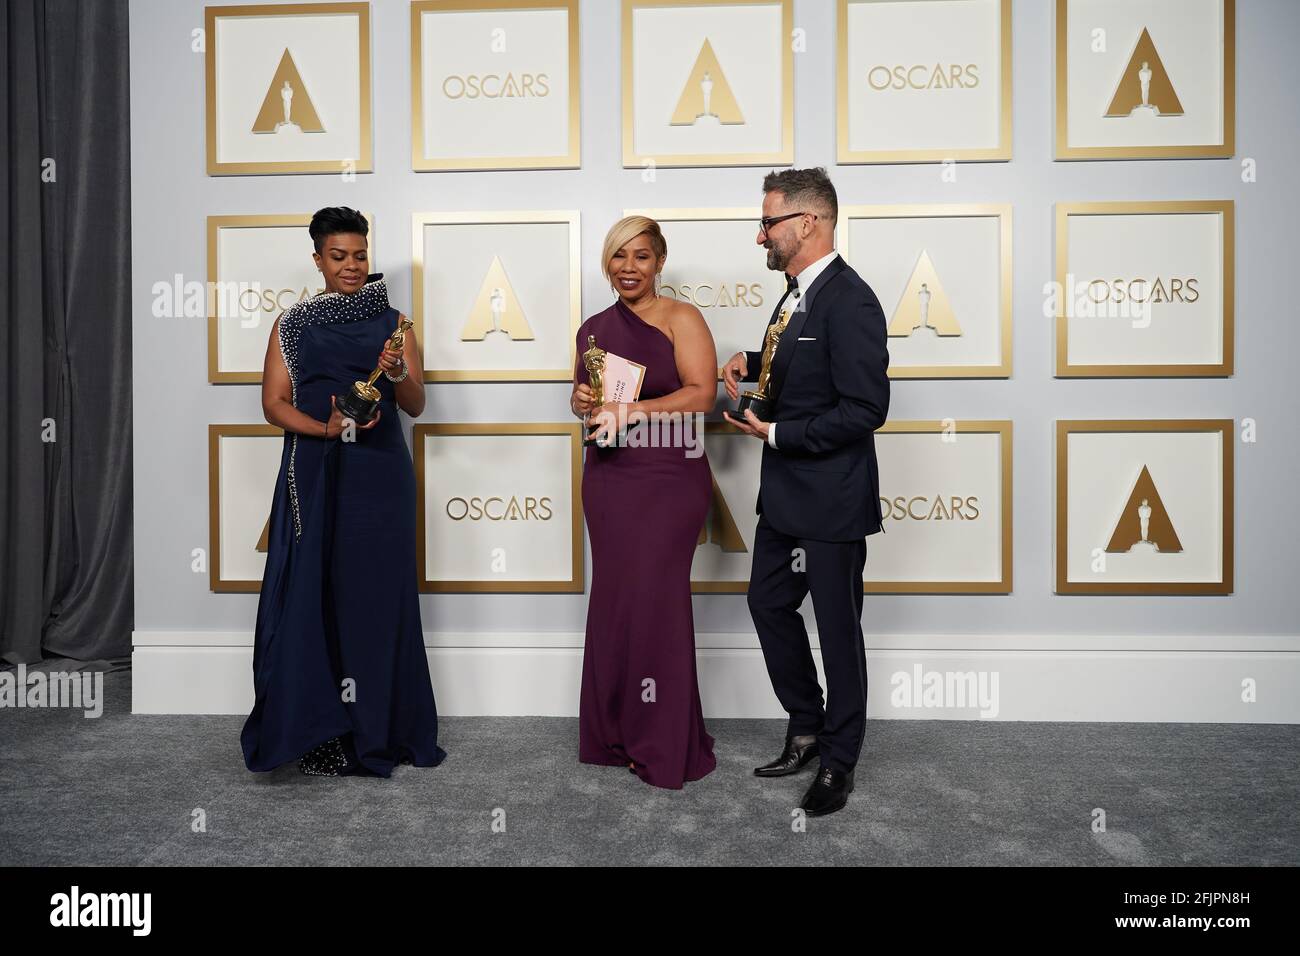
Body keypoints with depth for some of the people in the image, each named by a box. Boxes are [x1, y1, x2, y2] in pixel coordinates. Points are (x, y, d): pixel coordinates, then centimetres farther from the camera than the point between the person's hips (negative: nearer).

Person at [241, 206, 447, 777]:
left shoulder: (392, 323, 9)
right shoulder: (292, 325, 9)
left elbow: (415, 405, 3)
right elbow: (274, 403, 2)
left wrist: (398, 373, -19)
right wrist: (325, 428, -16)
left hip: (379, 477, 0)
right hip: (314, 476, 0)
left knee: (376, 594, 1)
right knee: (312, 595, -2)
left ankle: (377, 730, 12)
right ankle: (317, 734, 9)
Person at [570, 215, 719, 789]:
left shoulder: (680, 319, -4)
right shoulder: (594, 328, 13)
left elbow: (702, 393, -15)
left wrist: (631, 410, -23)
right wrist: (582, 402, 0)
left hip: (668, 479, -5)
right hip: (608, 479, 5)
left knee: (654, 600, -4)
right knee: (613, 599, 8)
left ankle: (664, 746, 12)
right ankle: (615, 734, 22)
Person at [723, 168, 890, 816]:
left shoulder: (849, 302, -19)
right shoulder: (797, 294, 10)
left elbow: (865, 409, -23)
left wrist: (775, 434, -19)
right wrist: (754, 364, 5)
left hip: (830, 500, -9)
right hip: (783, 494, 9)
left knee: (837, 629, 6)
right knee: (768, 604, 17)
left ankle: (838, 762, 25)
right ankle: (805, 729, 36)